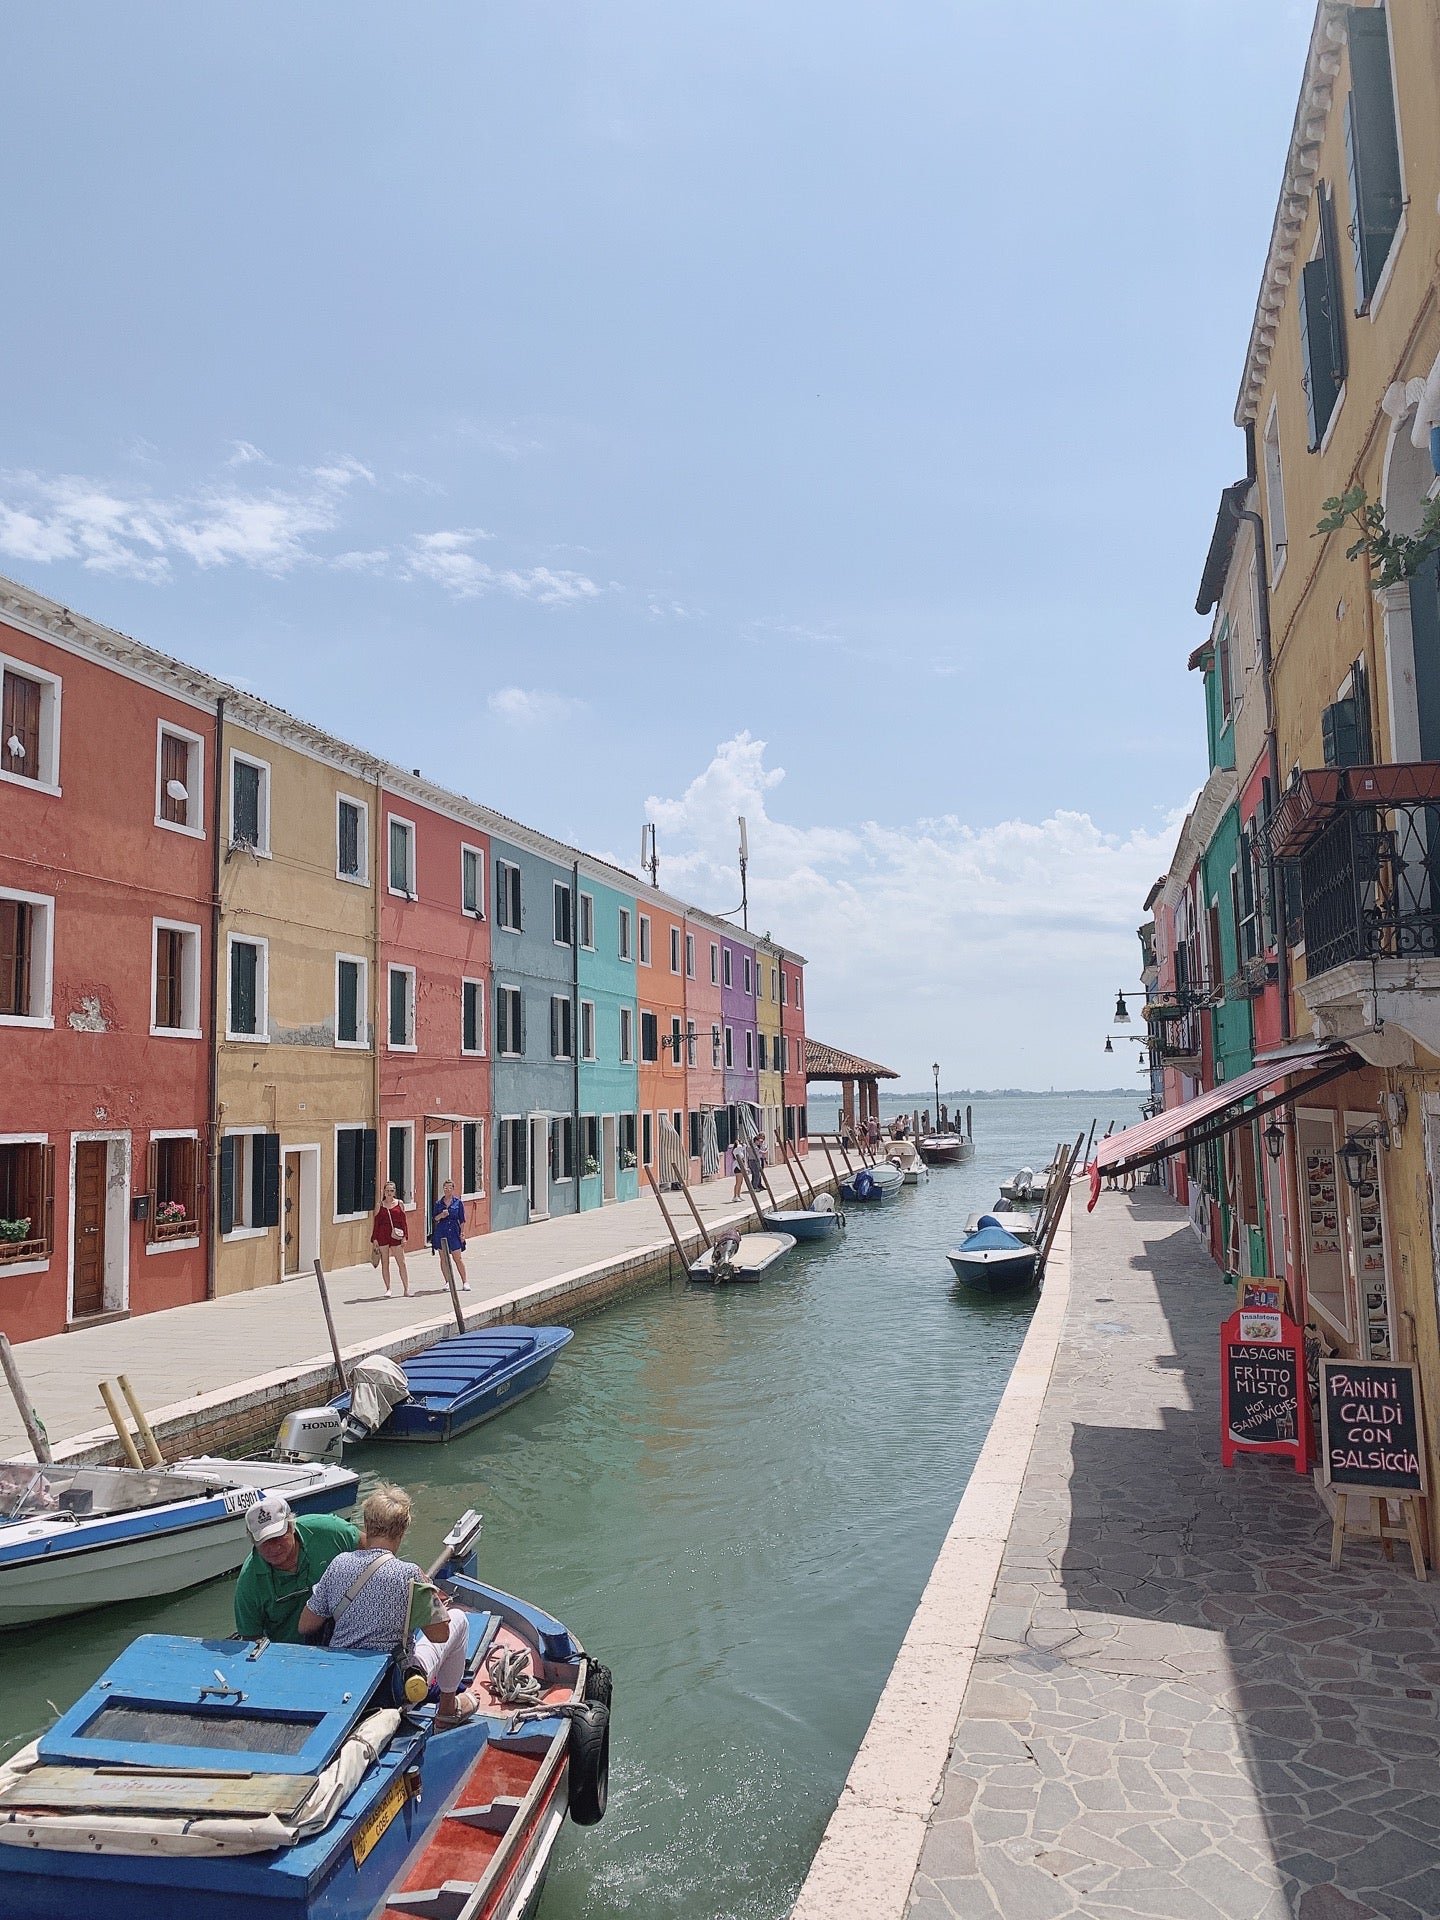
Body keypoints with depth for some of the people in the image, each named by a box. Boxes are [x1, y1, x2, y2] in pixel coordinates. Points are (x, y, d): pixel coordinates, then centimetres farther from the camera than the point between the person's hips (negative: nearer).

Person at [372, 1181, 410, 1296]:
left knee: (401, 1263, -3)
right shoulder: (379, 1205, 6)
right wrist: (374, 1238, 0)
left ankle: (406, 1289, 0)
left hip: (395, 1235, -1)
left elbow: (404, 1221, 6)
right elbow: (376, 1223, 6)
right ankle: (388, 1289, 15)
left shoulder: (399, 1203, 6)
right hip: (382, 1236, 1)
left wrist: (404, 1237, -1)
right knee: (384, 1263, 5)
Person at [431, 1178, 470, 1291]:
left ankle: (465, 1282, 4)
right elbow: (434, 1219, 6)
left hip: (454, 1232, -2)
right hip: (441, 1233, 2)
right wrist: (441, 1215, -13)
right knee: (443, 1259, 6)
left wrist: (462, 1233, -1)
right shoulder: (438, 1204, 6)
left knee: (458, 1258, -3)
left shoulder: (458, 1203, 2)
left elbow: (462, 1220, 4)